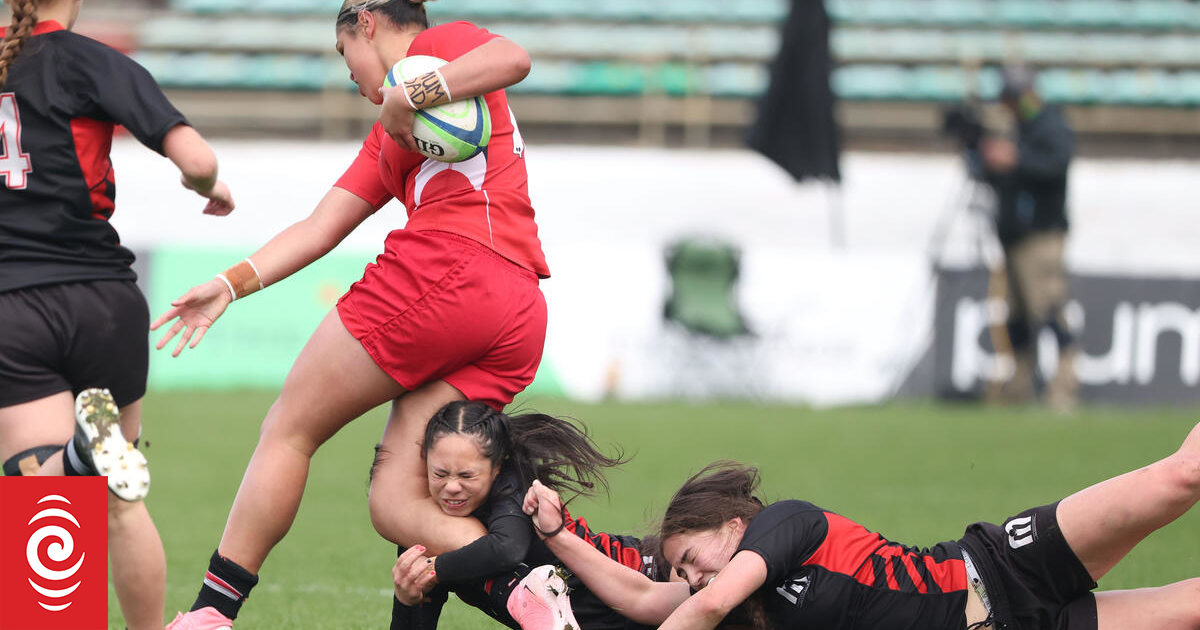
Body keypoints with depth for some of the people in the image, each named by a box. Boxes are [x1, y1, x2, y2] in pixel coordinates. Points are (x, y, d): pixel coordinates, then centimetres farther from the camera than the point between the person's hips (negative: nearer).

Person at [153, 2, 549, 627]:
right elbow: (323, 225, 26)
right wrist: (231, 283, 21)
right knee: (395, 502, -1)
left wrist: (412, 93, -15)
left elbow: (513, 58, -13)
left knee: (288, 430, 5)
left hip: (441, 272, -8)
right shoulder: (387, 137, 32)